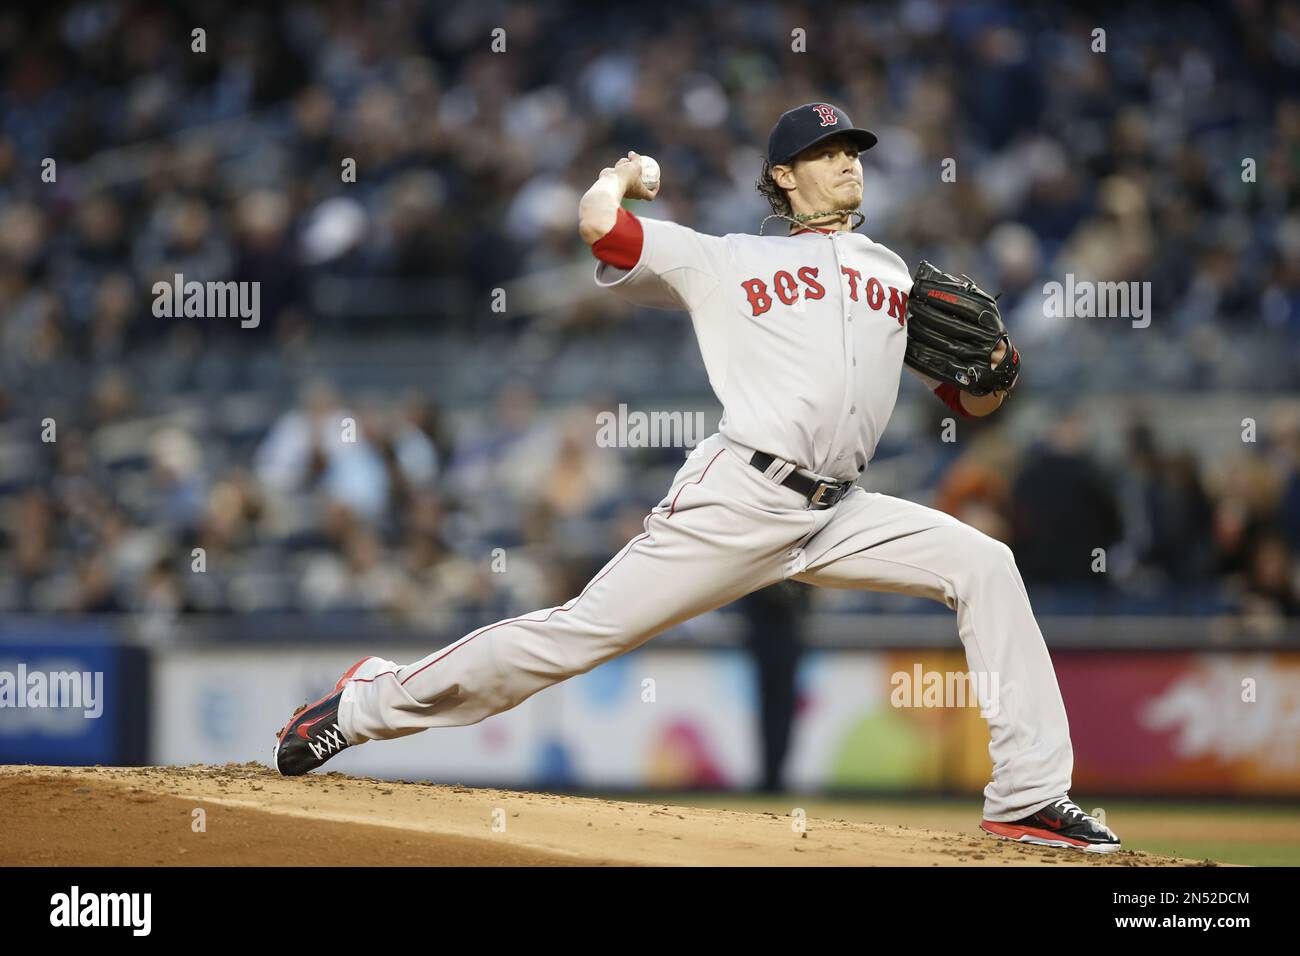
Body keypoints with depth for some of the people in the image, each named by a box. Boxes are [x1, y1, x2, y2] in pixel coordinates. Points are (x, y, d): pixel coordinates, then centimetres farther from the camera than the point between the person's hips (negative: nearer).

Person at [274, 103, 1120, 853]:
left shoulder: (902, 281, 21)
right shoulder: (725, 261, 8)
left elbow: (974, 403, 22)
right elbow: (599, 224, -3)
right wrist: (626, 175, 19)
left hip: (838, 515, 5)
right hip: (738, 504, -4)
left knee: (983, 565, -11)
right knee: (583, 632, -10)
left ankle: (1029, 797, -9)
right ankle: (368, 704, 2)